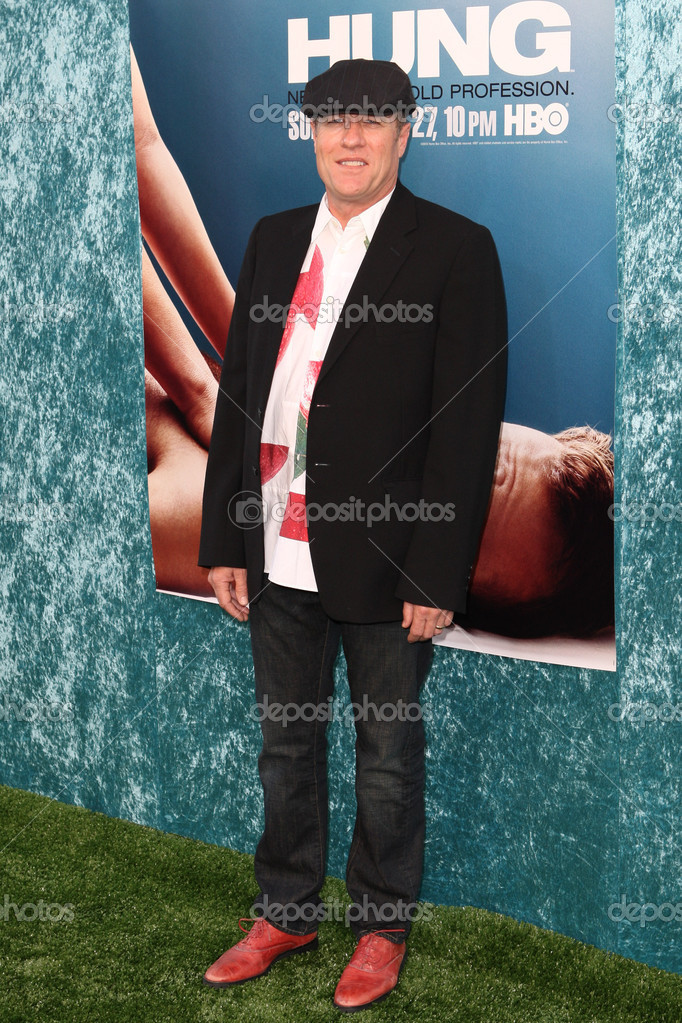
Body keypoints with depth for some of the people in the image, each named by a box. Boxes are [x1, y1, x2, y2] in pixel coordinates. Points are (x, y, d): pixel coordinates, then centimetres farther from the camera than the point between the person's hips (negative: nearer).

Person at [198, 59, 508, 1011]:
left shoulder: (455, 248, -6)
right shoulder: (273, 239, 10)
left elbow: (470, 420, -10)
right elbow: (237, 390, 11)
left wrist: (438, 573, -14)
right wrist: (223, 539, 6)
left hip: (384, 558, -5)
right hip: (278, 553, 5)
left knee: (388, 750, 11)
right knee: (286, 741, 17)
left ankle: (382, 926, 29)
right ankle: (286, 912, 34)